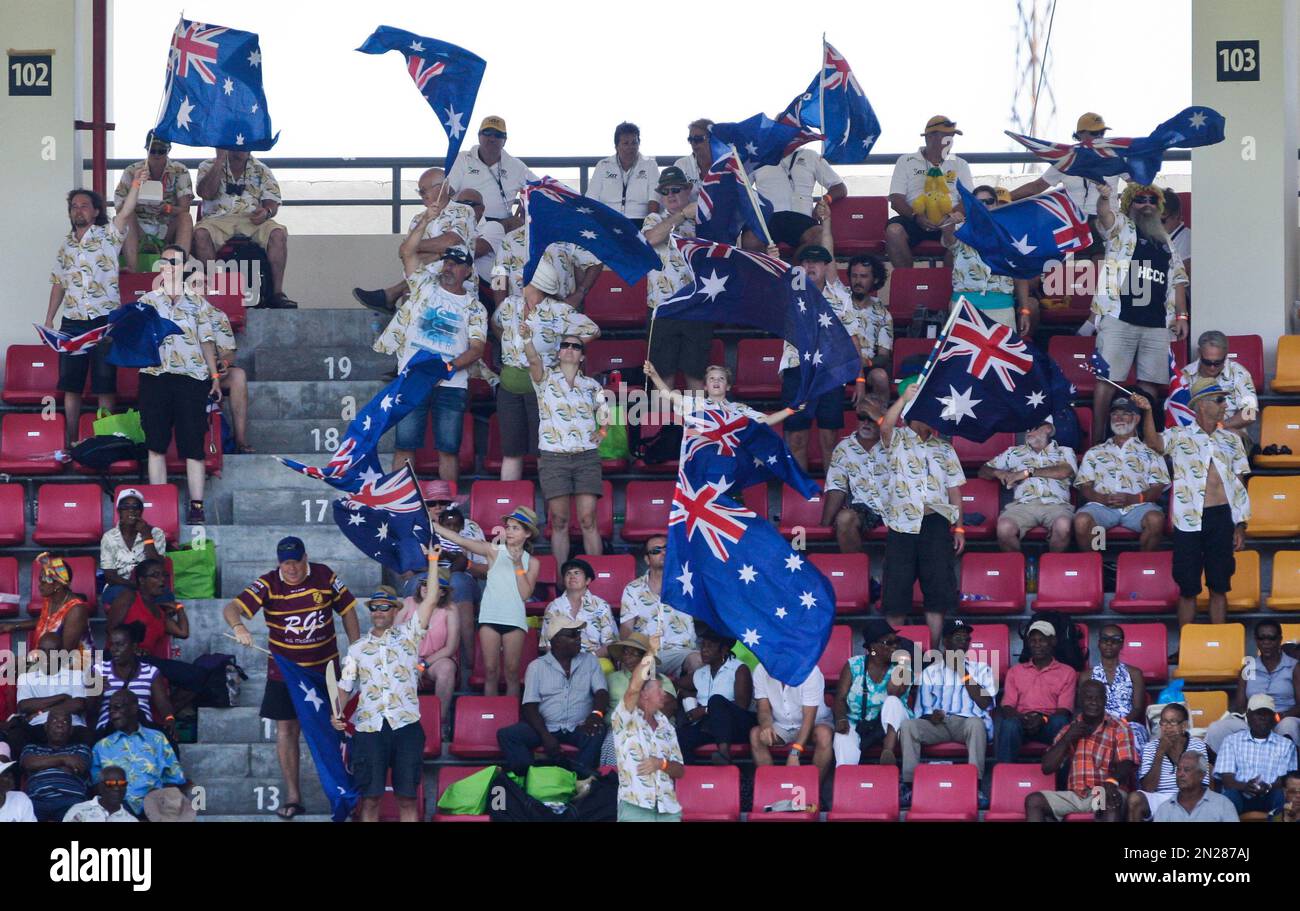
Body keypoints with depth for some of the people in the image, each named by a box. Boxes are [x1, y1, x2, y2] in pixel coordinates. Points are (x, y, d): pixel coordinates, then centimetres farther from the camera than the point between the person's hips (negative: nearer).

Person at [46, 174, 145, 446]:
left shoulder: (108, 235, 0)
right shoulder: (66, 245, 14)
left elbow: (126, 211, -17)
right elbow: (58, 285, 18)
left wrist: (136, 184, -32)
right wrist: (48, 320, 11)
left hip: (104, 320, -5)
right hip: (72, 322, 5)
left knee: (105, 384, -3)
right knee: (70, 384, 4)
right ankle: (72, 442, 10)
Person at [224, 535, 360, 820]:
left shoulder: (324, 576, -8)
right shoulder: (268, 585, -13)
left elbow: (347, 609, 4)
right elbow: (232, 608, -23)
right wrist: (239, 627, -46)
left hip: (325, 668, 0)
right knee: (286, 729, 0)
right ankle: (293, 797, 7)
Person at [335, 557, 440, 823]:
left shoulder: (408, 635, 10)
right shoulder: (357, 648, 15)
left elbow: (431, 600, 3)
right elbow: (344, 687, 13)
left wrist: (433, 560, 2)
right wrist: (337, 714, -4)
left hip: (406, 725, -1)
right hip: (369, 728, 1)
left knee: (407, 798, 0)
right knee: (369, 798, -2)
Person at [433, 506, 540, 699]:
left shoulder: (531, 562, 8)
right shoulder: (494, 551, 5)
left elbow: (525, 594, -3)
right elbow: (461, 541, -4)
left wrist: (518, 565, -8)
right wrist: (431, 525, -12)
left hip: (515, 619, 0)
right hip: (490, 616, 0)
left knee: (511, 672, 3)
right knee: (490, 671, -1)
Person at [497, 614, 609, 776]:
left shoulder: (589, 661, 13)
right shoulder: (537, 666, 8)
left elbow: (601, 692, 1)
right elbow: (530, 707, 0)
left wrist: (596, 714, -24)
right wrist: (546, 736, -18)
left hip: (578, 729, 0)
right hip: (545, 727, 0)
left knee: (598, 733, -34)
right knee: (506, 735, -24)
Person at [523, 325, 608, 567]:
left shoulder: (591, 386, 14)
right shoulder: (546, 378, 5)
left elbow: (605, 415, 28)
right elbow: (534, 361, -16)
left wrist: (601, 433, 8)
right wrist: (527, 339, -35)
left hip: (586, 456, 1)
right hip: (553, 456, -1)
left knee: (588, 519, -5)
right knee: (559, 521, -3)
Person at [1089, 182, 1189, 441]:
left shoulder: (1166, 240, 23)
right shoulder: (1121, 228, 7)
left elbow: (1177, 279, 24)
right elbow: (1105, 216, -15)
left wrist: (1181, 315, 14)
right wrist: (1103, 198, -38)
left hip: (1157, 324, 5)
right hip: (1119, 319, -5)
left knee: (1150, 381, 4)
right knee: (1108, 378, -8)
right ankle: (1097, 440, -8)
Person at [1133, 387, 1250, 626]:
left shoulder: (1231, 440, 14)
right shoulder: (1179, 436, 3)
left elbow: (1239, 484, 14)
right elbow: (1154, 442, -19)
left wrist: (1240, 525, 8)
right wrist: (1148, 412, -37)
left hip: (1222, 518, 3)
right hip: (1190, 521, -3)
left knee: (1219, 586, 6)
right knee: (1188, 588, 1)